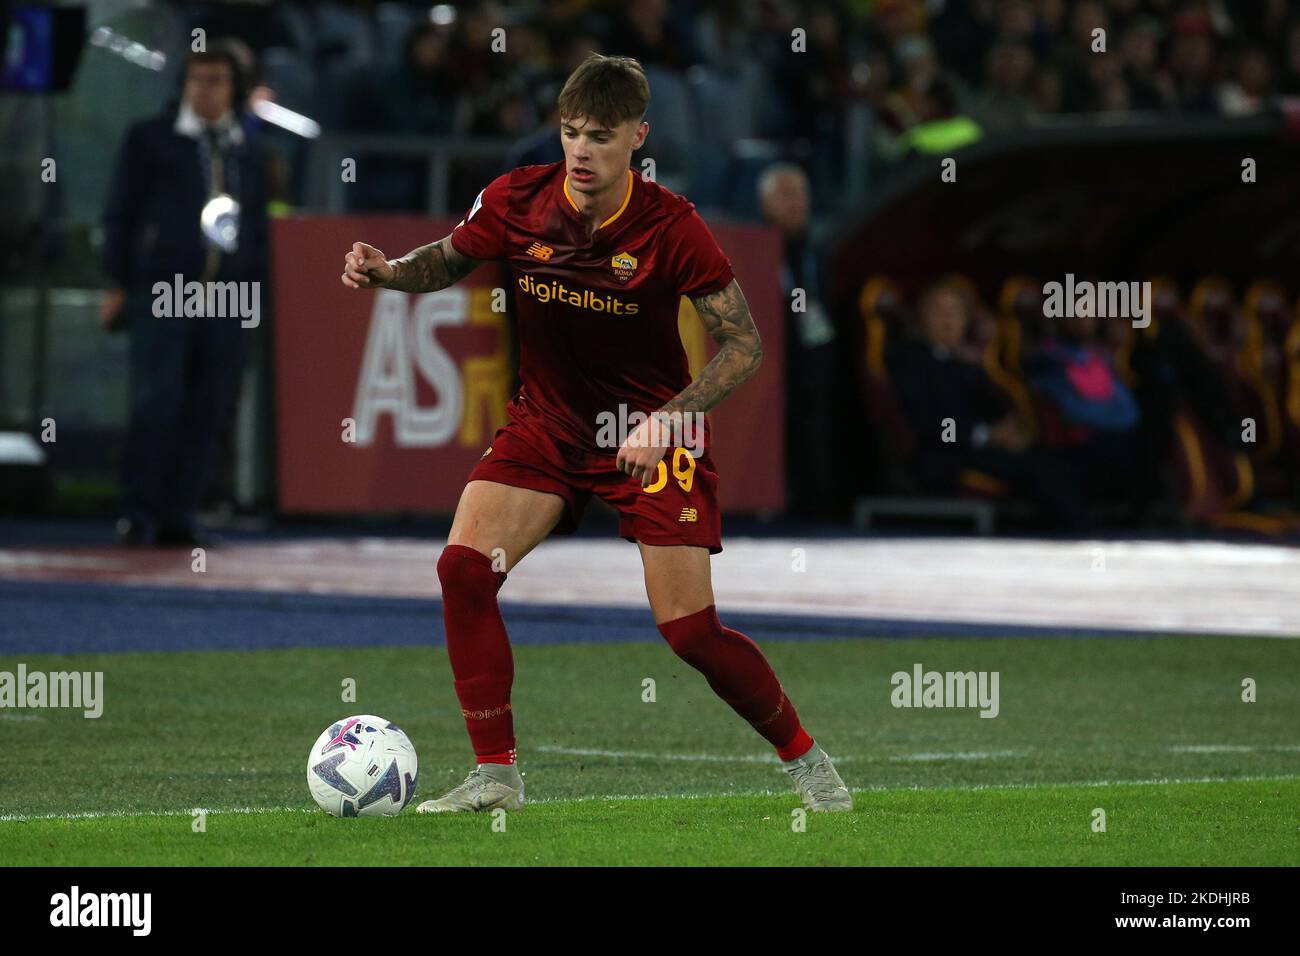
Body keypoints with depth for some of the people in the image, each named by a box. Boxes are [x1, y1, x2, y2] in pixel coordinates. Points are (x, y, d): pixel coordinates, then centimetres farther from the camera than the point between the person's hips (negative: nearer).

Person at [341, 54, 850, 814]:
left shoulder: (671, 226, -21)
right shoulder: (517, 201, -12)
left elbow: (745, 345, -15)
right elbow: (449, 261, 8)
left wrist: (663, 422, -28)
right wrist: (386, 271, -14)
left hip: (653, 431, -4)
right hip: (548, 422, 4)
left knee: (691, 632, -9)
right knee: (464, 568, -16)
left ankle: (806, 759, 16)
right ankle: (497, 778, -6)